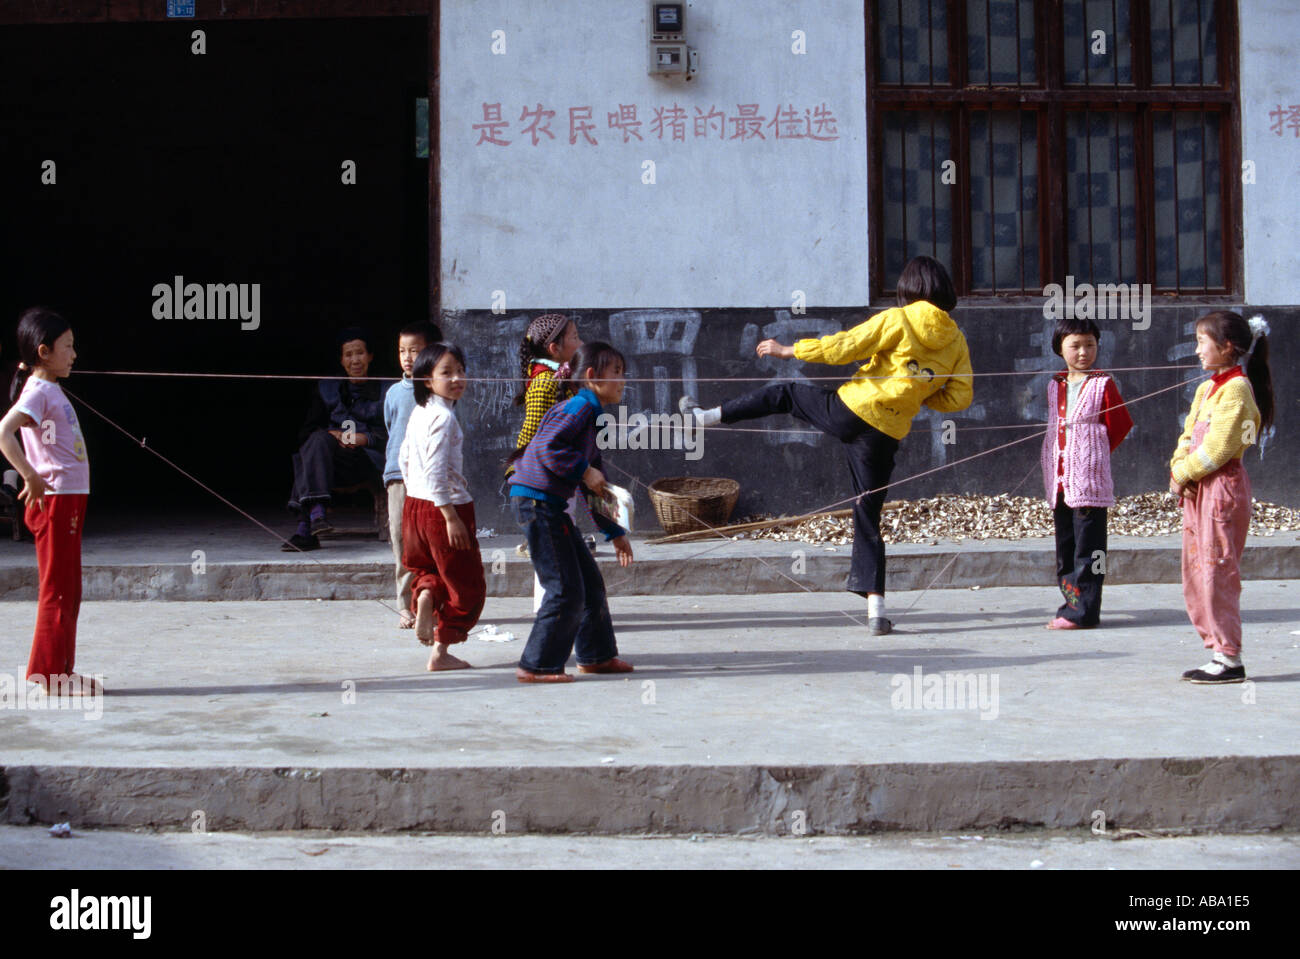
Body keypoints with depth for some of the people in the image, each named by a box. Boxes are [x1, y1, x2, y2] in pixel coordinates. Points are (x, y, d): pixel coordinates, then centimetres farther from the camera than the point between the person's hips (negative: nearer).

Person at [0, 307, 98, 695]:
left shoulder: (51, 389, 16)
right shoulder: (37, 391, -13)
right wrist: (32, 478, -27)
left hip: (69, 499, 10)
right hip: (55, 499, -10)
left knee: (67, 590, 12)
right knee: (57, 590, -5)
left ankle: (60, 673, 18)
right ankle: (47, 674, 0)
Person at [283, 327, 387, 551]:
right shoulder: (326, 389, 23)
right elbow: (305, 433, 14)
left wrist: (365, 438, -11)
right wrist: (331, 435, -7)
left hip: (370, 461, -3)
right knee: (318, 440, -33)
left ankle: (305, 528, -45)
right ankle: (316, 512, -45)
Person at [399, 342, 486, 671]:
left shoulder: (418, 413, 9)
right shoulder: (443, 417, -18)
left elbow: (404, 459, 17)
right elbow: (435, 471, -25)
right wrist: (451, 516, -24)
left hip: (415, 504, 9)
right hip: (444, 506, -9)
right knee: (465, 585, 4)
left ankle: (426, 592, -5)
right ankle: (441, 652, 6)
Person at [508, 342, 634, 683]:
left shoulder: (592, 416, 20)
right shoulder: (579, 406, -11)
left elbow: (593, 490, 25)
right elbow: (547, 447, -25)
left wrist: (615, 532, 27)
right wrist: (585, 471, -18)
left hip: (552, 506, 10)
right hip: (537, 501, -10)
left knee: (590, 581, 16)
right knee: (566, 591, -8)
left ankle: (596, 655, 29)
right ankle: (537, 666, 0)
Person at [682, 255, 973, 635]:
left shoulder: (897, 320, -6)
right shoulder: (956, 341, 4)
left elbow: (842, 347, -8)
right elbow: (960, 397, 3)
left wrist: (786, 350, 2)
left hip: (849, 411, -3)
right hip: (886, 436, 3)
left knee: (784, 394, 23)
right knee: (868, 518, 10)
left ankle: (705, 416, 30)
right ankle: (875, 608, 4)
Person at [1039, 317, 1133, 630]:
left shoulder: (1102, 384, -4)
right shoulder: (1055, 386, 13)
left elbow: (1122, 425, -1)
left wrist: (1095, 452, 3)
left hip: (1089, 476, -7)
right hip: (1059, 476, 7)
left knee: (1087, 546, -6)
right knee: (1064, 546, 11)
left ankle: (1082, 611, -6)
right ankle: (1071, 604, 18)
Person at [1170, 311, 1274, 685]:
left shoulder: (1236, 389, -13)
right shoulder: (1207, 389, 16)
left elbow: (1217, 447, -19)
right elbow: (1188, 436, 14)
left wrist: (1184, 472, -10)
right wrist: (1178, 468, -3)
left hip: (1223, 488, -10)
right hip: (1198, 489, 10)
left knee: (1216, 573, -7)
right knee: (1195, 574, 11)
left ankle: (1230, 659, -1)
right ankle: (1218, 650, 18)